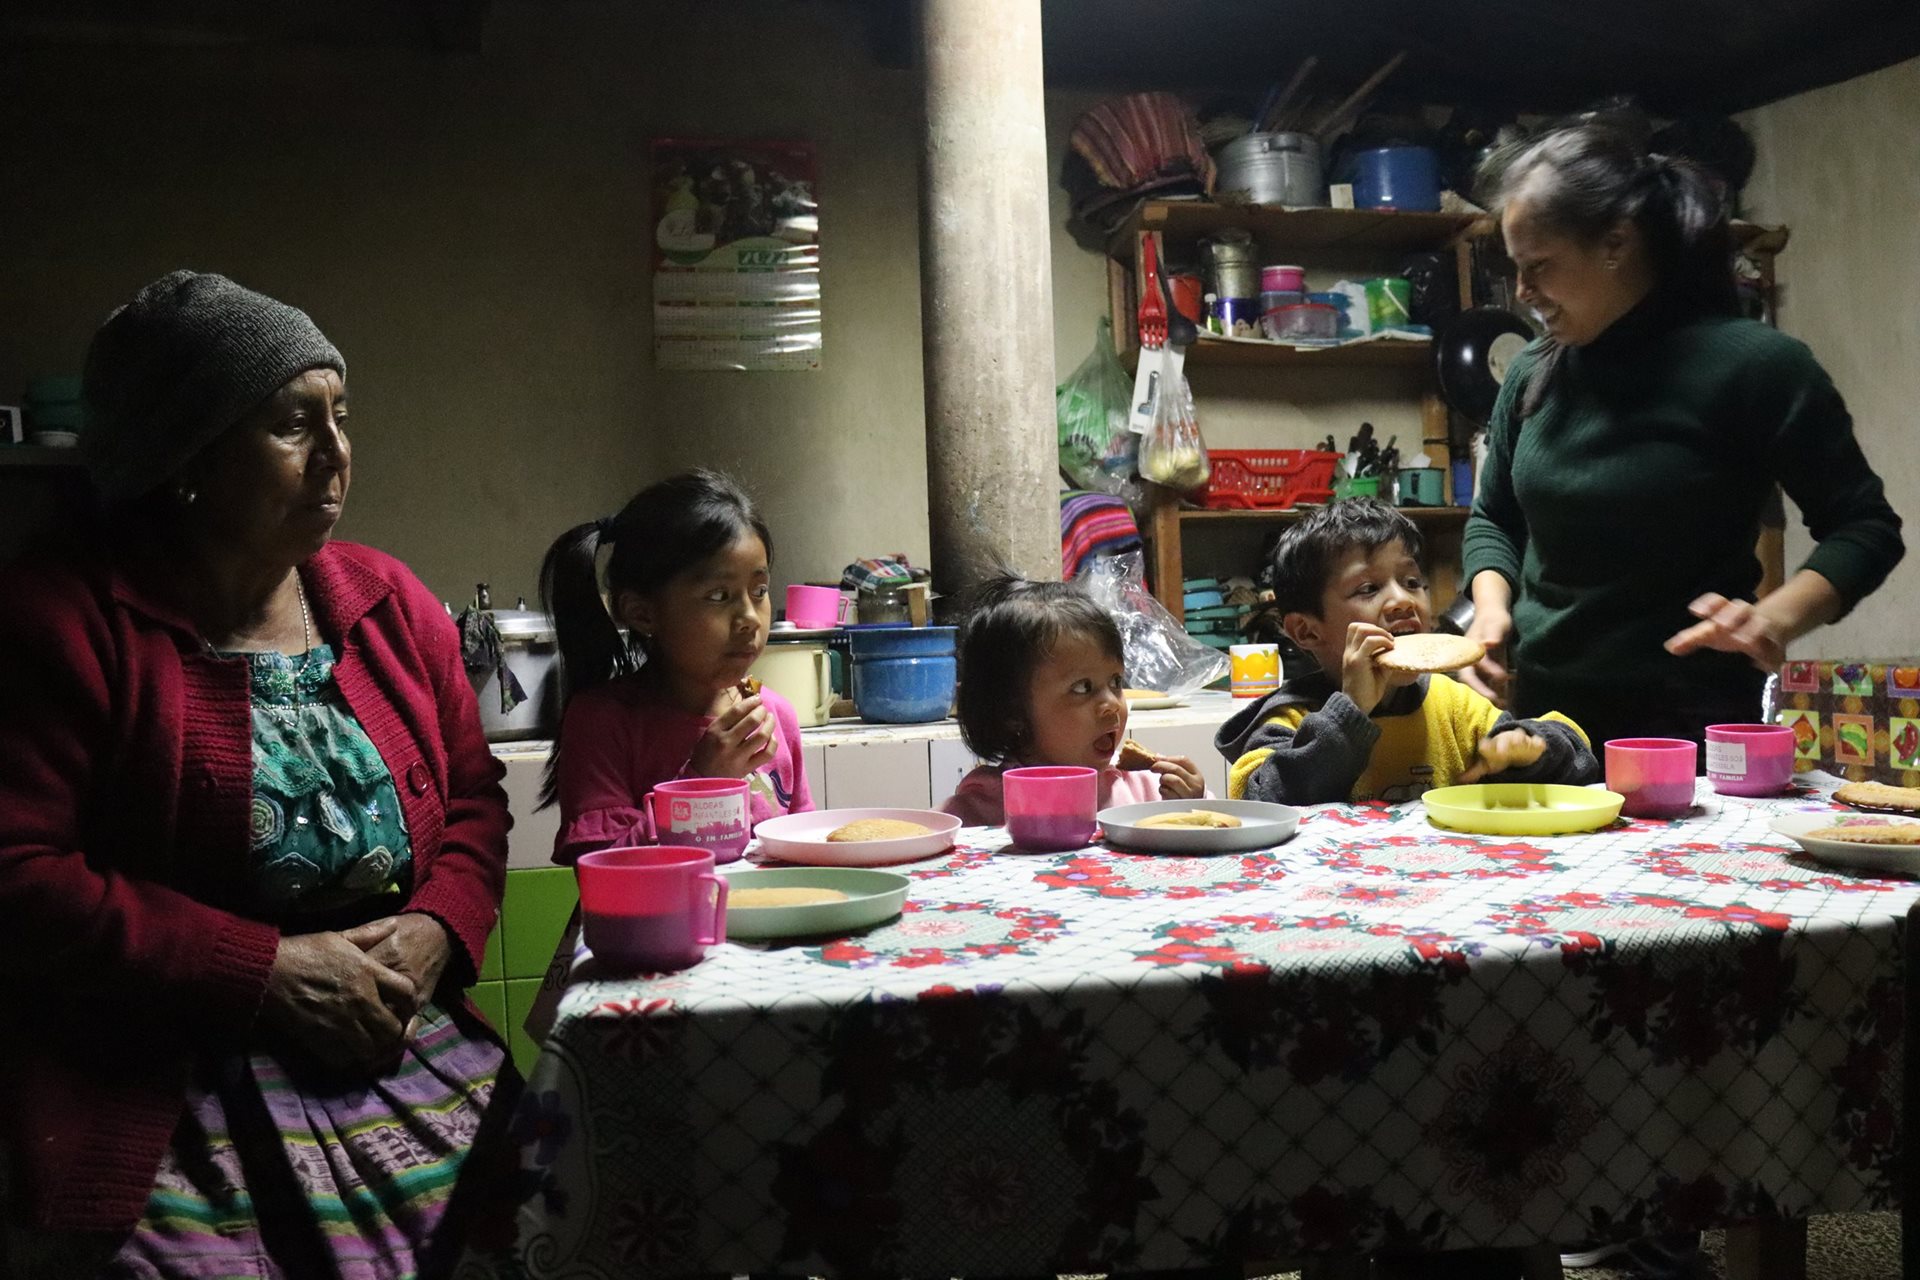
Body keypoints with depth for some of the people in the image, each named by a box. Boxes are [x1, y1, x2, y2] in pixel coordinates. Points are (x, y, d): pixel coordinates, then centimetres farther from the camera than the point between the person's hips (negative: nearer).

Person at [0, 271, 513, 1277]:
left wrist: (436, 930, -5)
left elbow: (473, 797, 15)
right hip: (157, 1090, -4)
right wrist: (266, 969, -16)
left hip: (400, 1043, 5)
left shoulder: (391, 603, 10)